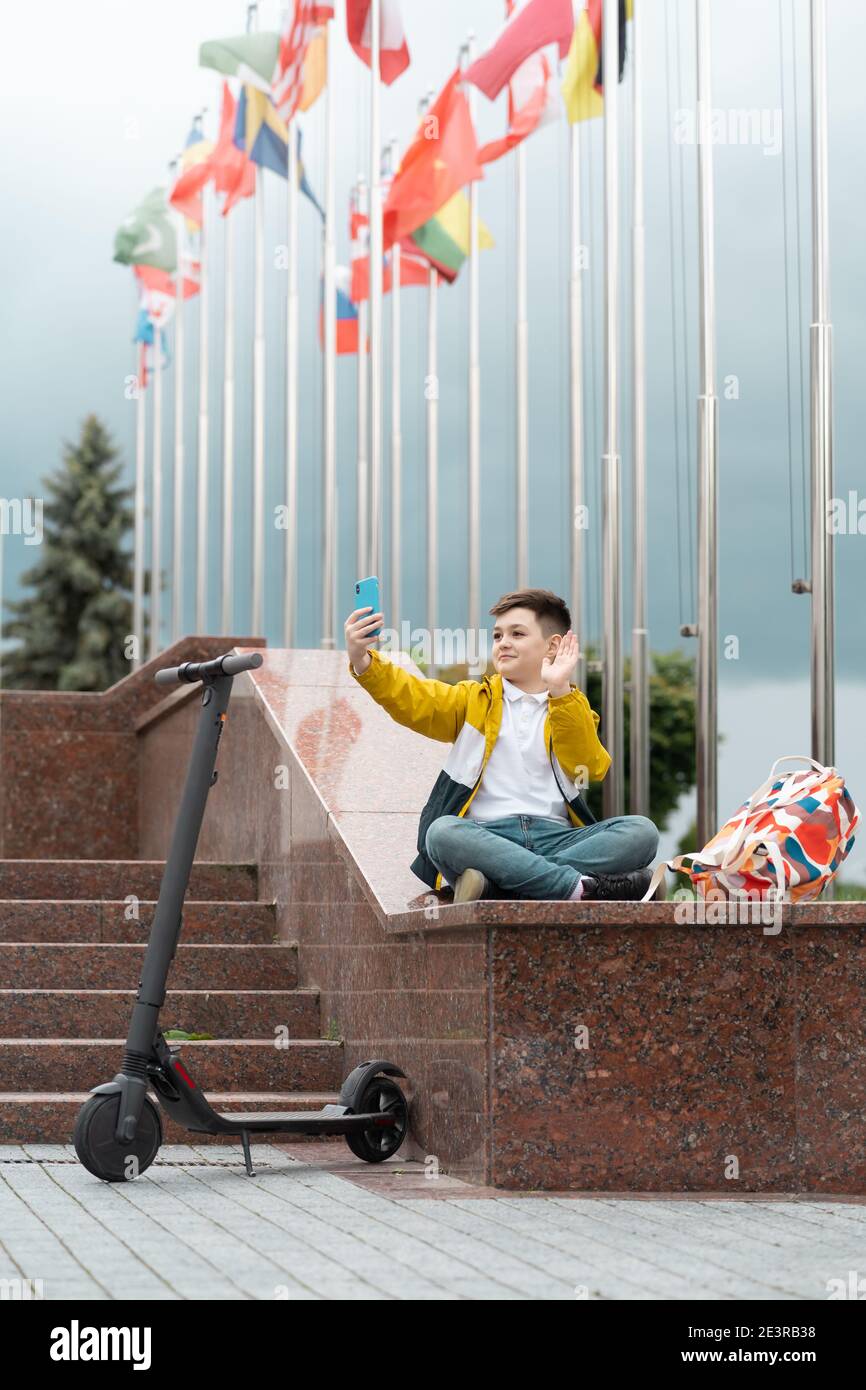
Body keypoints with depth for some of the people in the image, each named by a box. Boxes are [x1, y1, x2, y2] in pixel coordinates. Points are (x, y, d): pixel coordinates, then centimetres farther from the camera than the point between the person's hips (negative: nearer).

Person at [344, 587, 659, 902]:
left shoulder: (571, 707, 20)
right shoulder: (475, 699, 21)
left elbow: (589, 769, 0)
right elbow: (413, 700, 3)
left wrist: (560, 691, -7)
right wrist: (363, 662, -15)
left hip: (556, 836, 1)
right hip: (486, 837, -1)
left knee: (641, 831, -25)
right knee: (443, 832, -33)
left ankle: (494, 884, -35)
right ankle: (579, 886, -37)